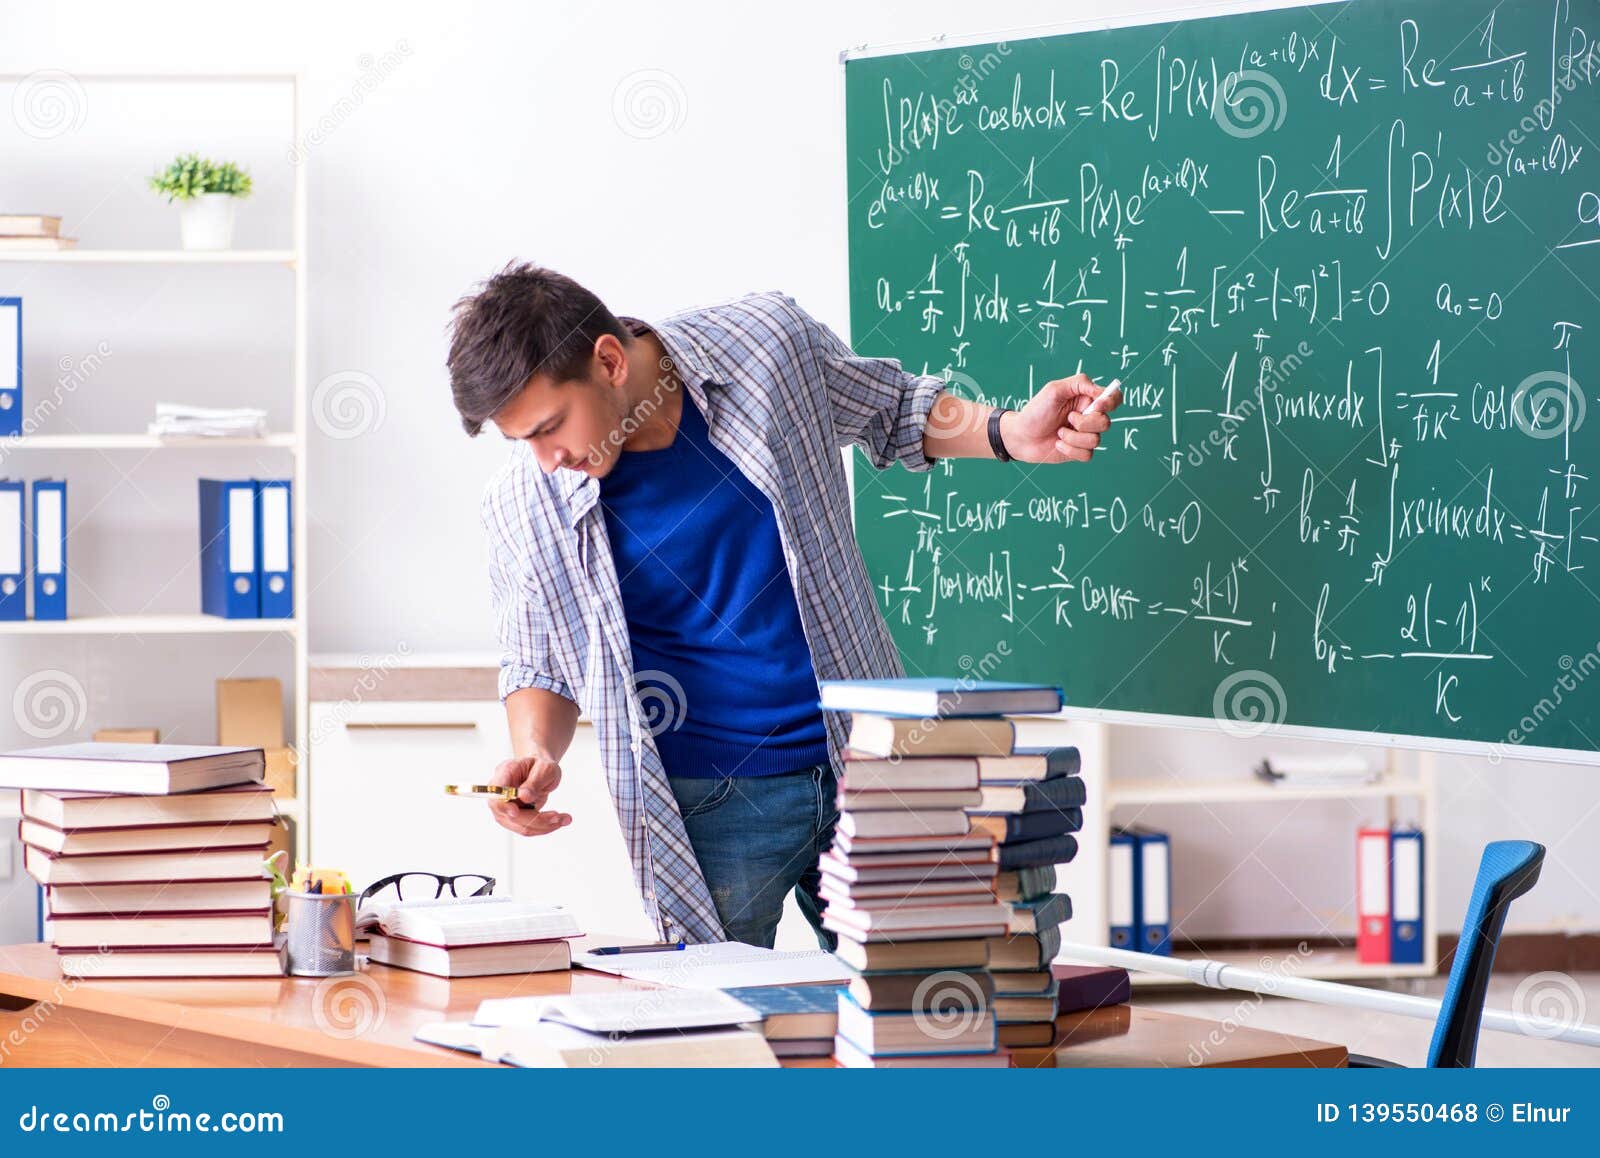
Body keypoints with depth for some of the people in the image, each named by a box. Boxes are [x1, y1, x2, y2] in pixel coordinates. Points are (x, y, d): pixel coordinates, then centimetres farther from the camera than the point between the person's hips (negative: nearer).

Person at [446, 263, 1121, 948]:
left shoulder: (769, 341, -10)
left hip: (862, 763, 1)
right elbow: (541, 667, 6)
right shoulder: (525, 504, -10)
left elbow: (890, 409, 10)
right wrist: (535, 755, -15)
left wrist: (1010, 435, -6)